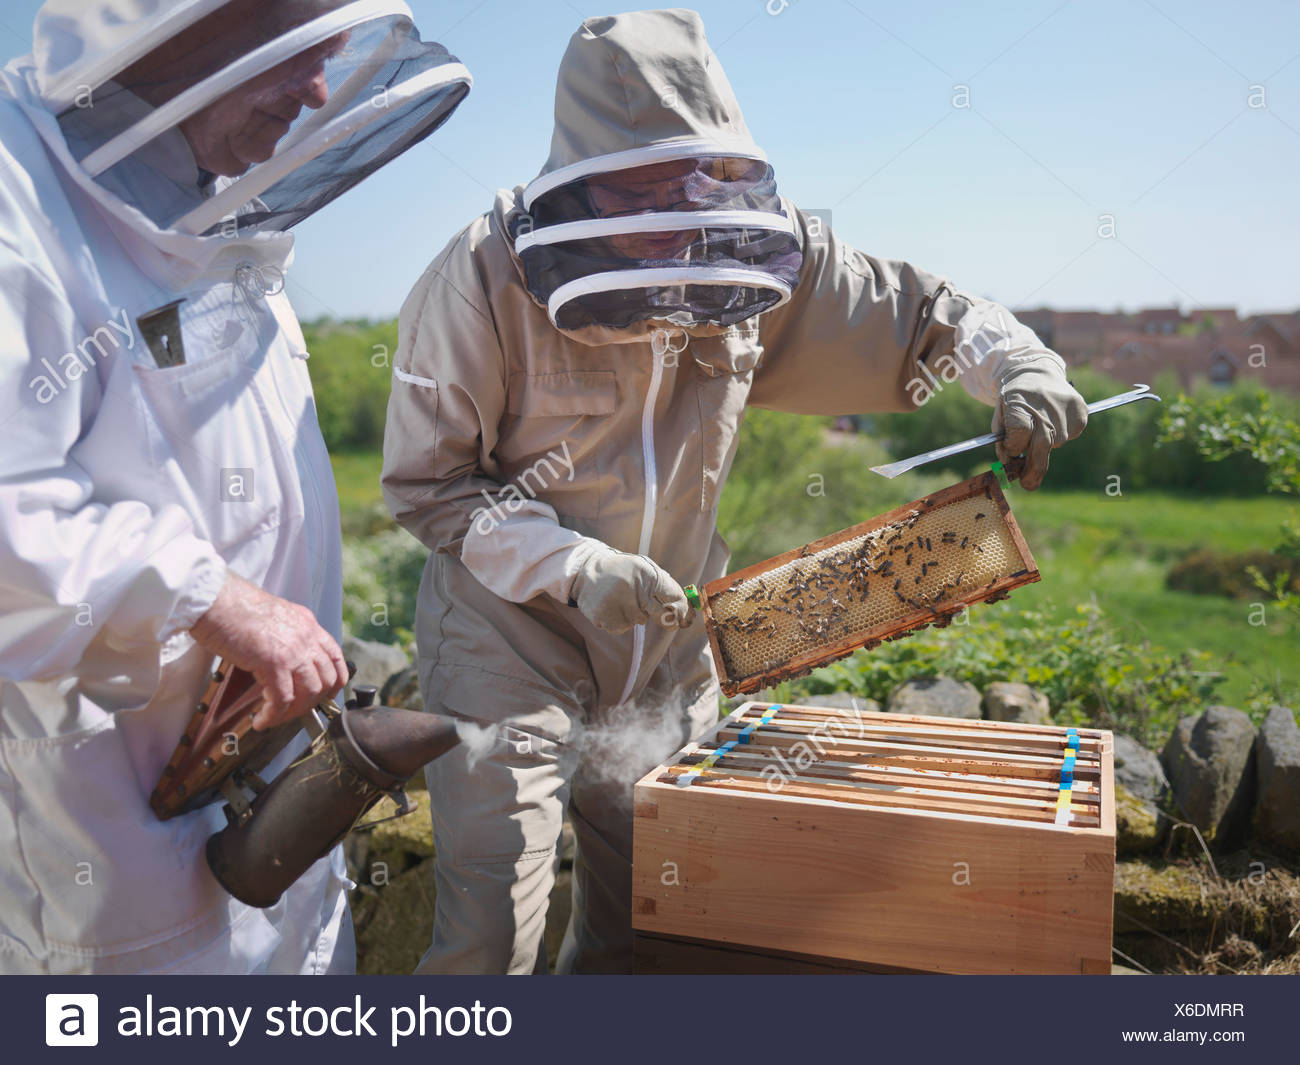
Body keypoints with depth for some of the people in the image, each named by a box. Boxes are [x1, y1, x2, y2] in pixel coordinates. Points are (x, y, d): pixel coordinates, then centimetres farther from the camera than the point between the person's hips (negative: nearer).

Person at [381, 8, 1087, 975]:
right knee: (491, 937, -4)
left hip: (667, 654, 5)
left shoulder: (753, 255, -6)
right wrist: (574, 566, -27)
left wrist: (1020, 365, -15)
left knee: (647, 915, 18)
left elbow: (913, 314, 5)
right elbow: (427, 482, -14)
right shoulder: (486, 275, -18)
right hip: (511, 647, -4)